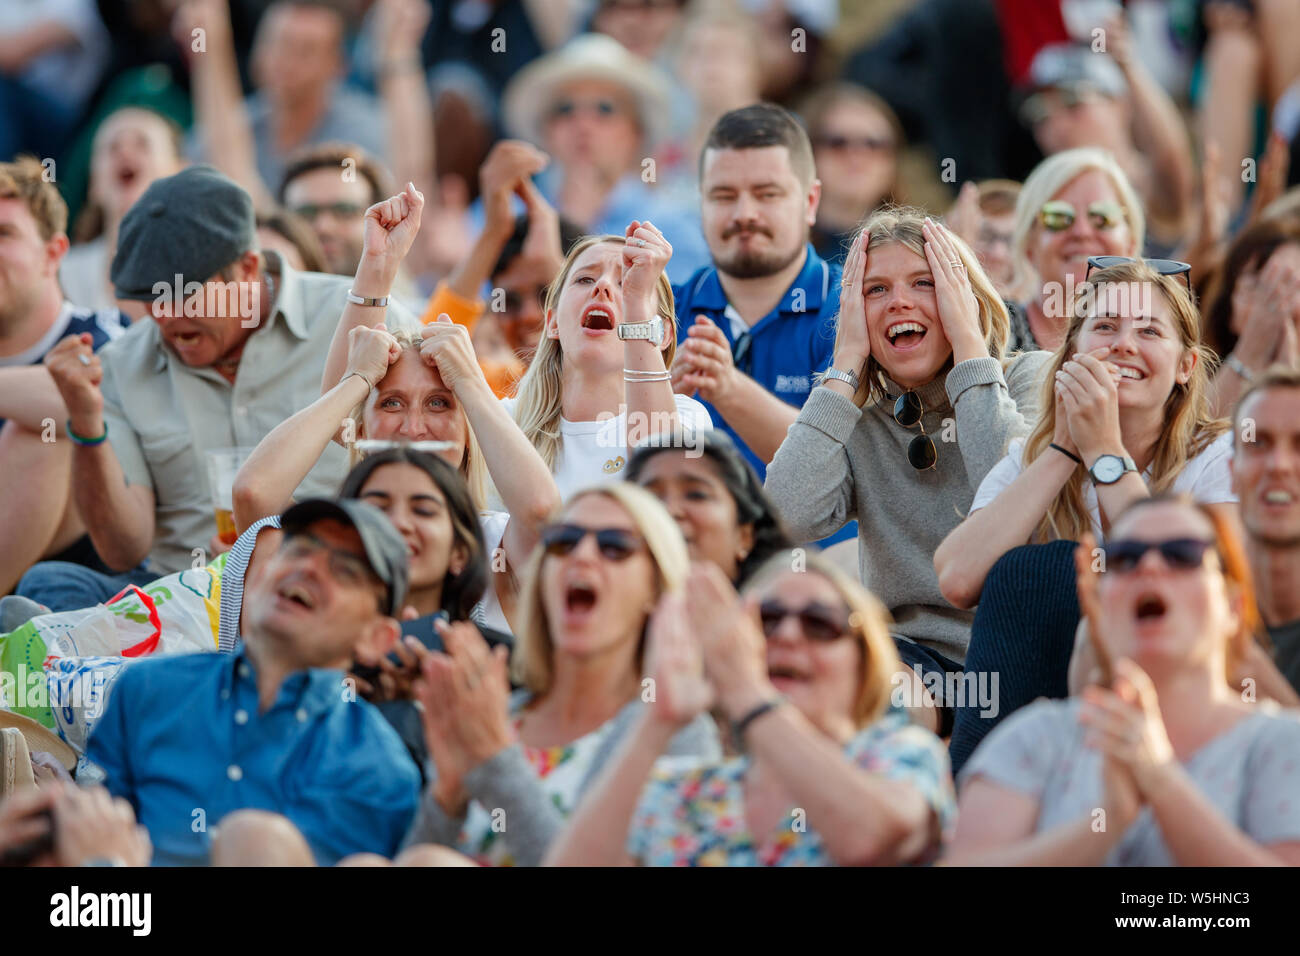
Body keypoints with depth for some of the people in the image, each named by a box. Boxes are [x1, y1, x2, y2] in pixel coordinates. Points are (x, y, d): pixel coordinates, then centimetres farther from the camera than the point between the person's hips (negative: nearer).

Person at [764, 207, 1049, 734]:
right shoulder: (857, 418, 8)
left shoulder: (1030, 379, 1)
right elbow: (791, 516, -14)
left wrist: (968, 343, -13)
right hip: (911, 647, 2)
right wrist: (848, 360, -7)